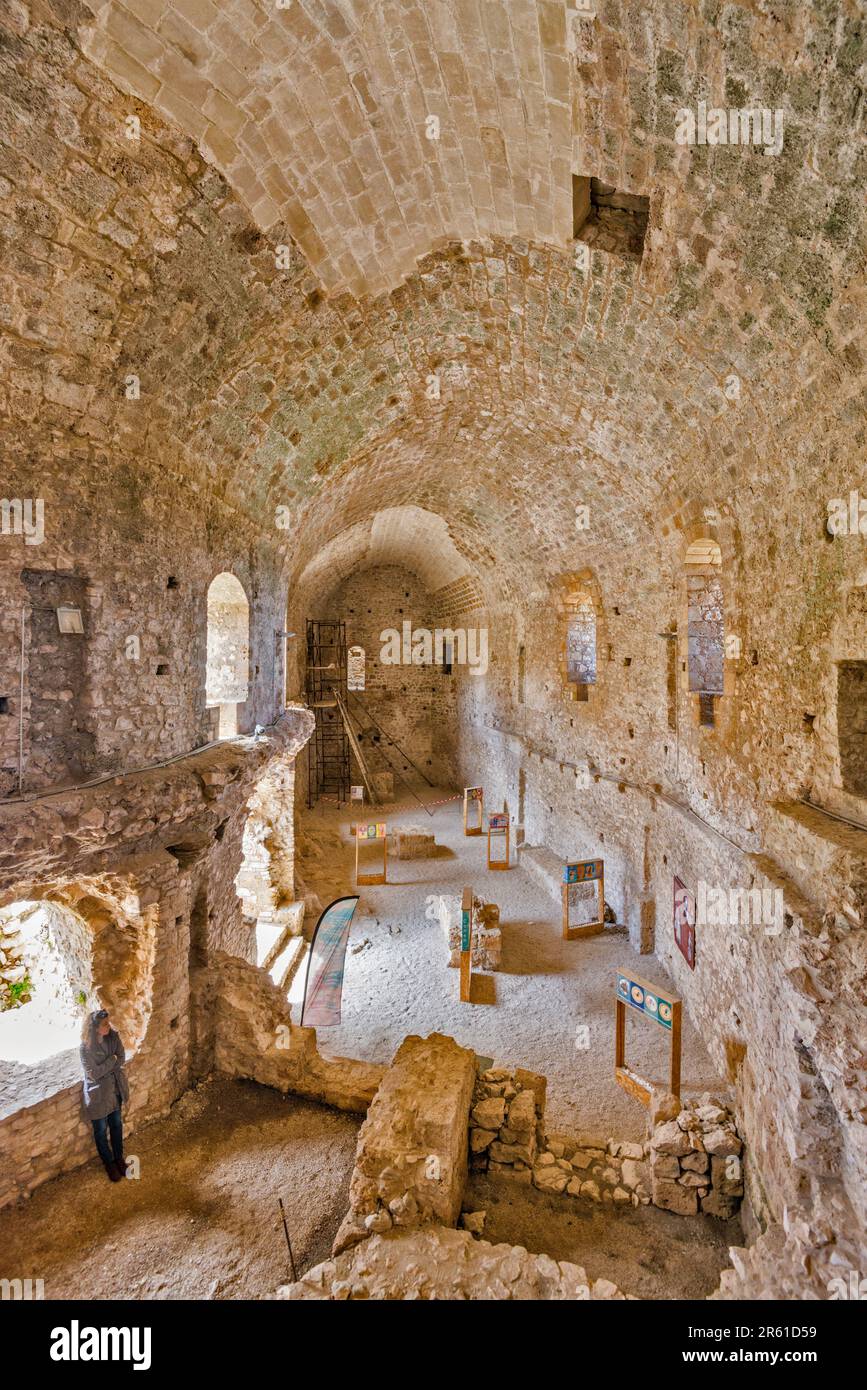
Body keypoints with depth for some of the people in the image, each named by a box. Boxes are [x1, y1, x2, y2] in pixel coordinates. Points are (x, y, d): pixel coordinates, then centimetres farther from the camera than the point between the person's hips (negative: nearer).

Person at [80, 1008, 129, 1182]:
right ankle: (109, 1163, 40)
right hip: (98, 1094, -4)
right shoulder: (85, 1048, -26)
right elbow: (94, 1073, -23)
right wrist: (112, 1060, -20)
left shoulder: (113, 1037, -13)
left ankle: (119, 1158, 43)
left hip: (115, 1089, 4)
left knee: (117, 1125, 21)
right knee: (101, 1131, 18)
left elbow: (122, 1058, -8)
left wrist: (105, 1069, -20)